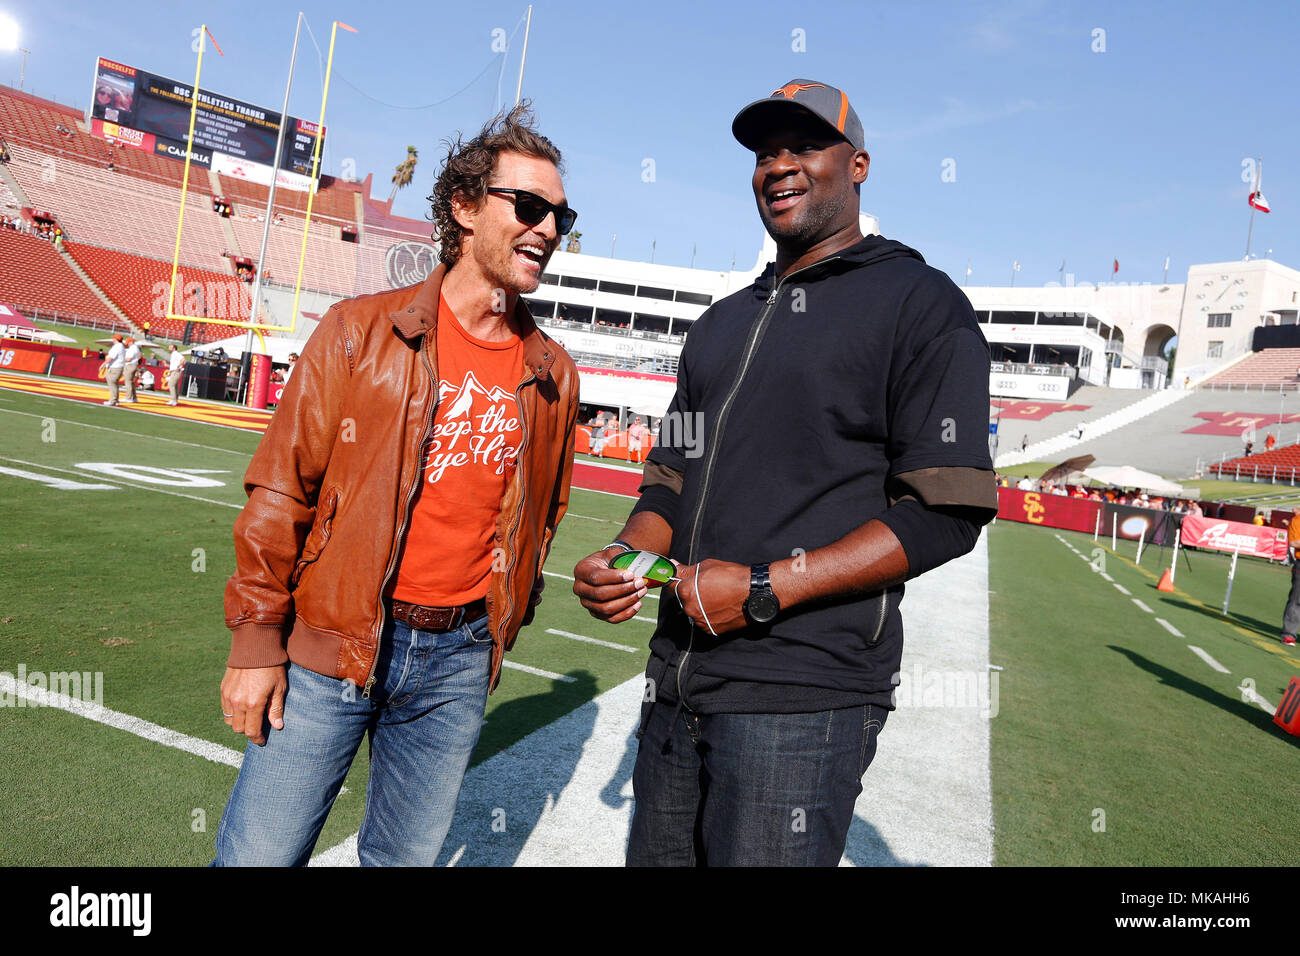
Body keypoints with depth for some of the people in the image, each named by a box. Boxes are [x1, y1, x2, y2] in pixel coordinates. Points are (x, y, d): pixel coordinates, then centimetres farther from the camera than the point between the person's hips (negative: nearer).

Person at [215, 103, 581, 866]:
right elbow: (282, 491, -4)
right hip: (333, 642, -2)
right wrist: (256, 638, -4)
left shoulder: (554, 375, 4)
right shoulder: (362, 330, -5)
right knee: (260, 853, 6)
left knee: (407, 856, 17)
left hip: (459, 665, 3)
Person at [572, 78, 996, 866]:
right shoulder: (724, 322, 18)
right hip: (677, 684, 7)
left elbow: (945, 512, -12)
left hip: (804, 698, -6)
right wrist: (626, 556, -3)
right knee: (654, 856, 18)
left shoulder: (920, 303, -3)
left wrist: (764, 589, -18)